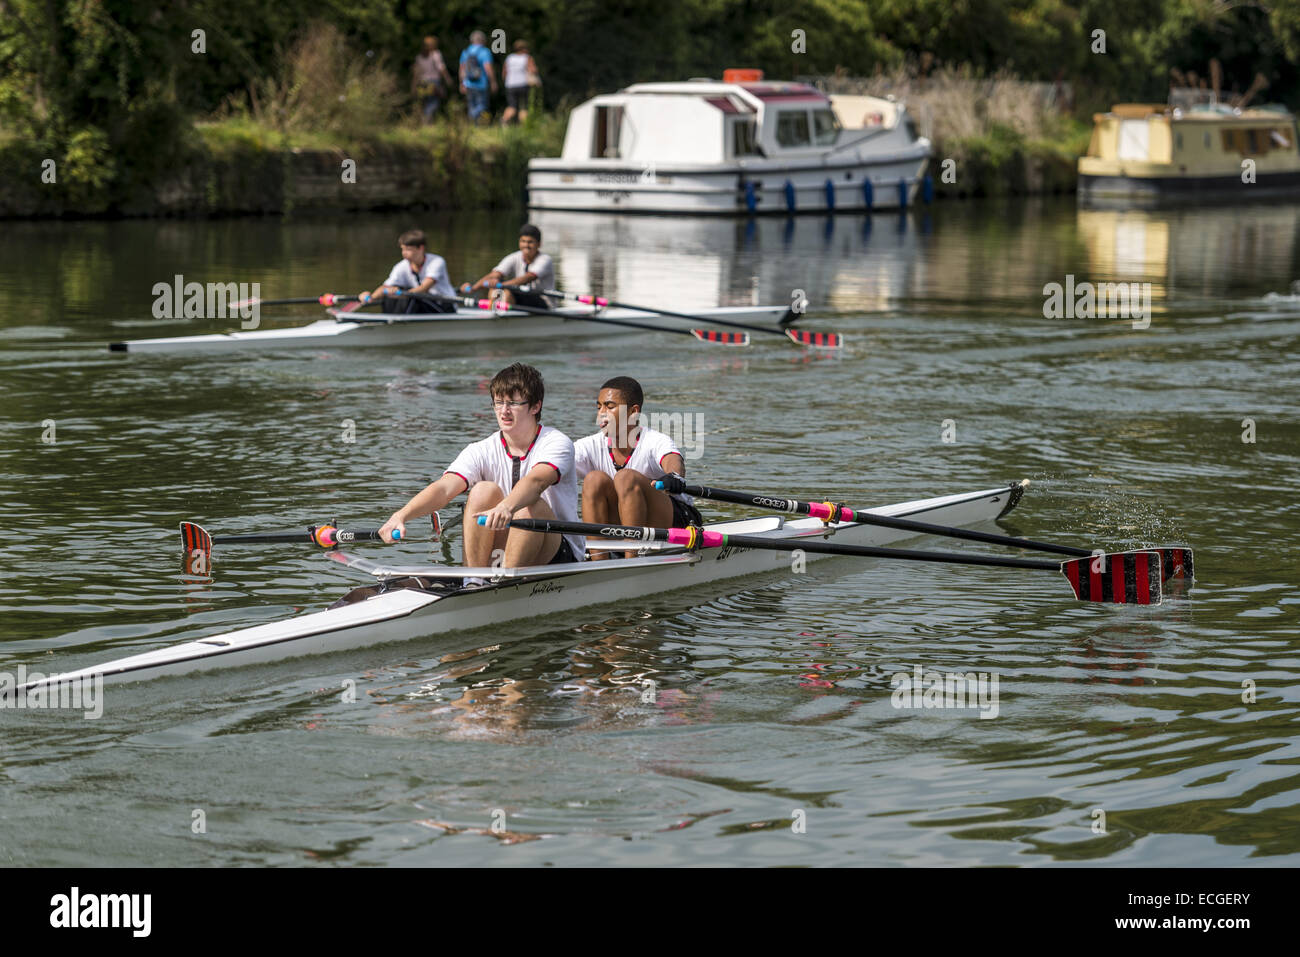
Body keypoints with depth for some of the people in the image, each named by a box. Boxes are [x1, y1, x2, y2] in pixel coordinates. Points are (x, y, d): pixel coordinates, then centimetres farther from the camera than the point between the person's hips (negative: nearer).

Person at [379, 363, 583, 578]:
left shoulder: (557, 443, -11)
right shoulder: (483, 452, 0)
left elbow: (537, 481, -34)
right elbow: (444, 488, -18)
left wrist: (506, 507, -56)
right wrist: (401, 515, -37)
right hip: (504, 552, 3)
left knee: (532, 505, -32)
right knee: (485, 490, -22)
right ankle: (473, 583, -26)